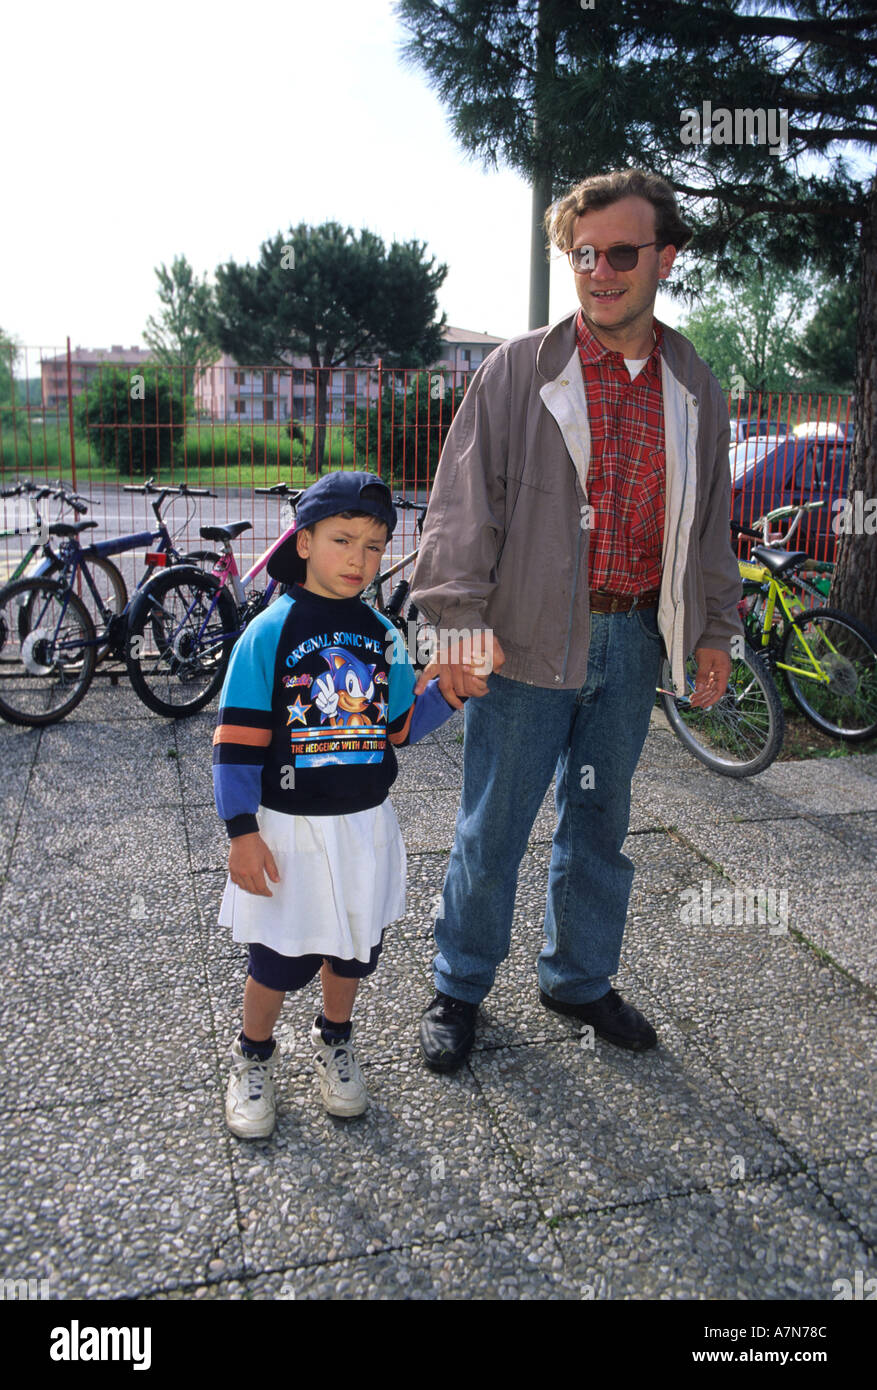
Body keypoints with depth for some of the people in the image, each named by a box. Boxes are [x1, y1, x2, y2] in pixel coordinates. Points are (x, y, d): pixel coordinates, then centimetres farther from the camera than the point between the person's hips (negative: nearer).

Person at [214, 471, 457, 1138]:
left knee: (355, 946, 19)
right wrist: (243, 832, -14)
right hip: (290, 829, -4)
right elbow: (237, 740, -12)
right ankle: (254, 1056, 36)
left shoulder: (382, 635, 1)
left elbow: (397, 727, 6)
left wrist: (443, 690, -9)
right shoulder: (270, 632, -13)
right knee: (281, 958, 9)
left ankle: (334, 1041, 45)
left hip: (365, 825, 4)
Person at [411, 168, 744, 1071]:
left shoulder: (695, 389, 9)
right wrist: (457, 621, -14)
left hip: (633, 641, 4)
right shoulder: (518, 370, -4)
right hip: (529, 639, -4)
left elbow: (709, 518, 16)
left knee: (599, 821, 16)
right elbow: (464, 500, -7)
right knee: (492, 826, 6)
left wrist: (714, 630, 13)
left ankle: (579, 978, 36)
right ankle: (459, 988, 27)